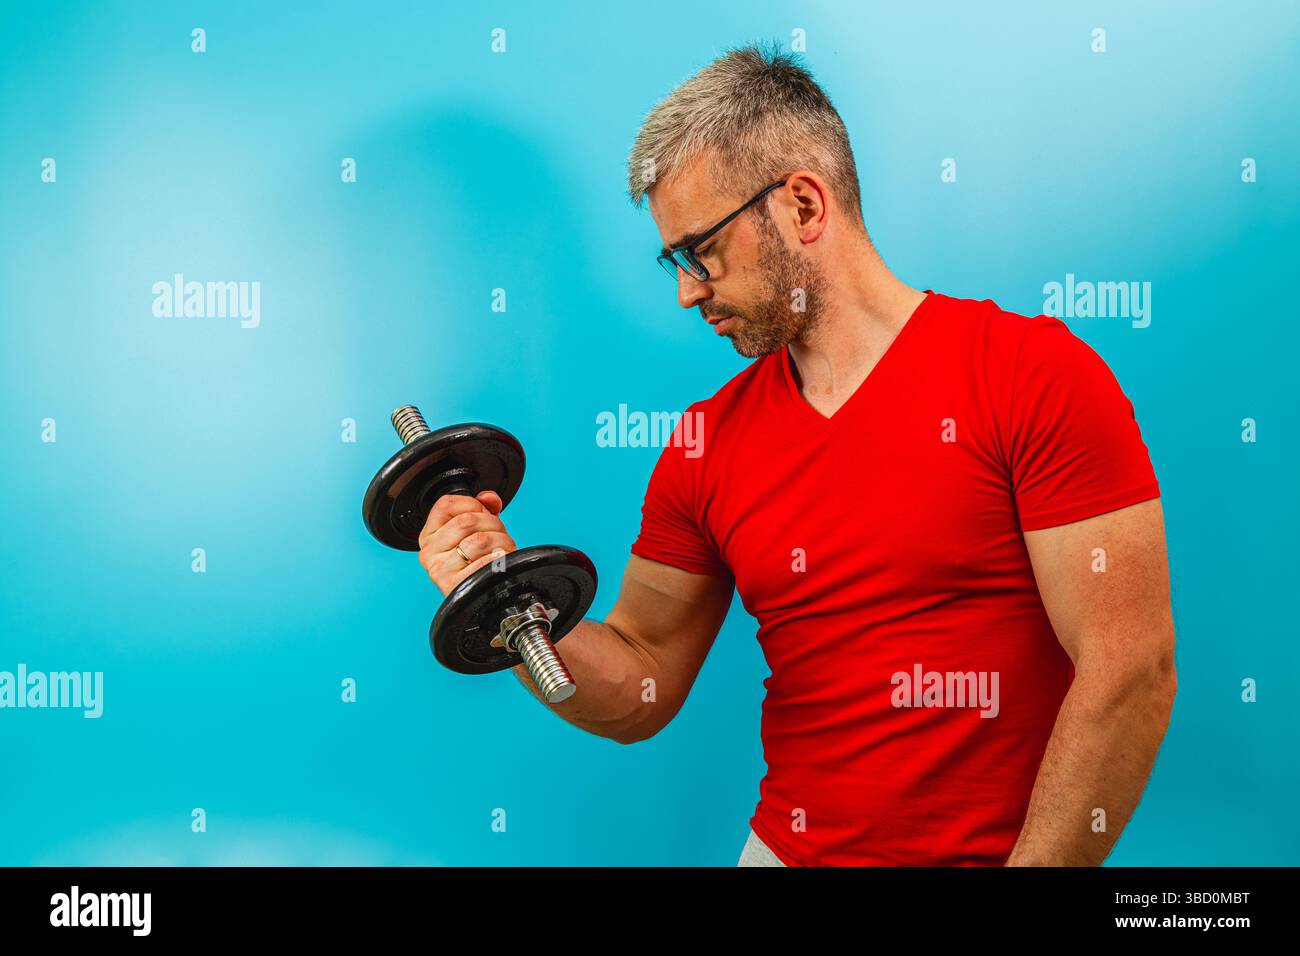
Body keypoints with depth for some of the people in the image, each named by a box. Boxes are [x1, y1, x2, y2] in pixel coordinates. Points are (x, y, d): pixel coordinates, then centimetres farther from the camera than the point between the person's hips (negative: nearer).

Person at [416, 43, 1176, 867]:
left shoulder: (1035, 375, -12)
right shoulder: (706, 445, 2)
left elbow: (1131, 673, -14)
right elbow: (640, 692, 7)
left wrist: (1030, 864, -16)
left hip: (998, 850, -4)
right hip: (786, 845, 4)